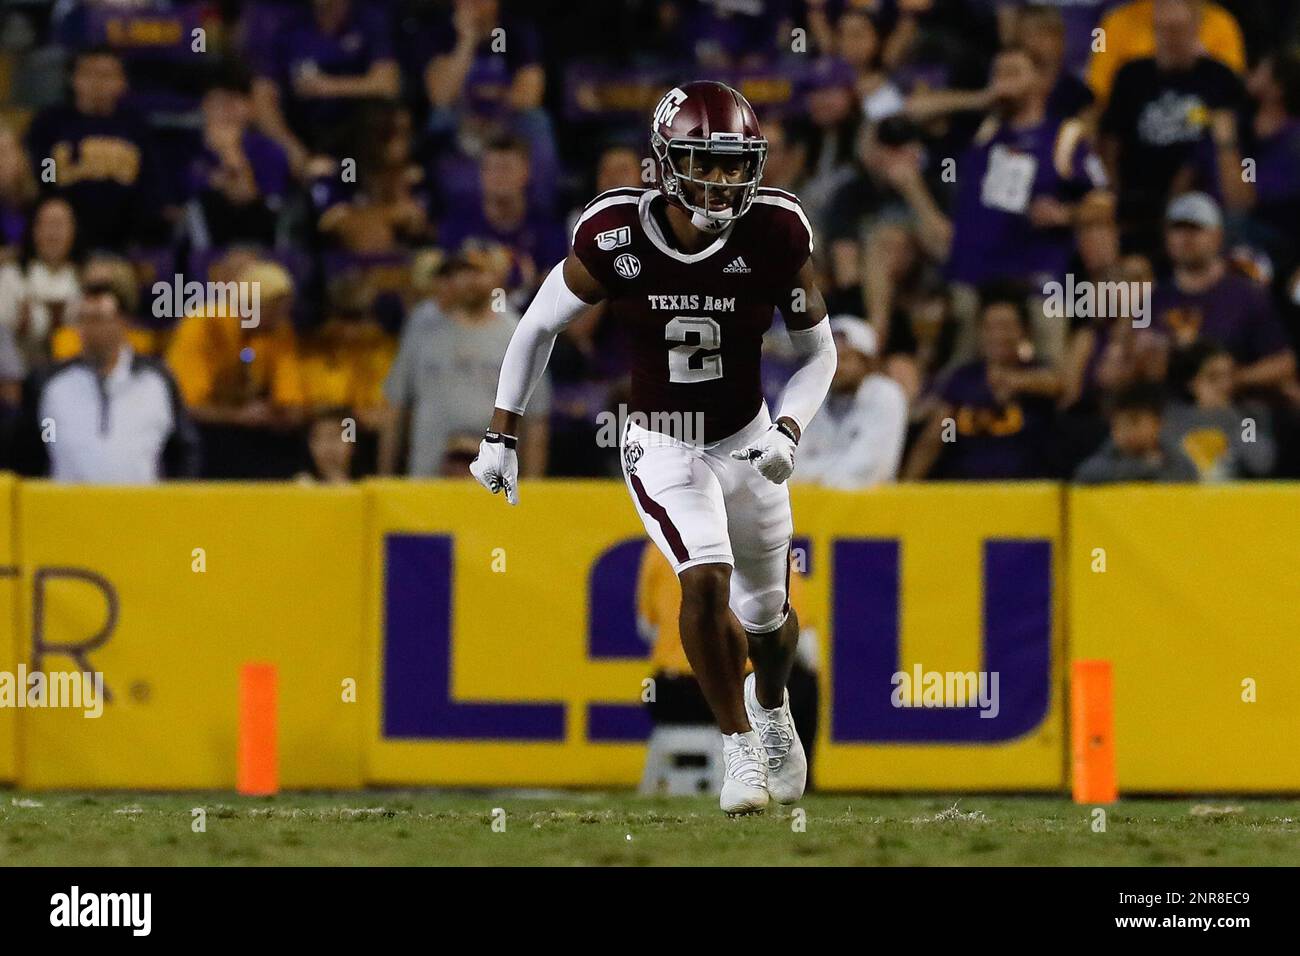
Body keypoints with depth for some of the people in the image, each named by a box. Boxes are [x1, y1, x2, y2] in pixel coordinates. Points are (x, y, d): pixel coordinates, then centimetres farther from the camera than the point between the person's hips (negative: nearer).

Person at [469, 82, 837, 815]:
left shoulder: (775, 235, -18)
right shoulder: (617, 238, -20)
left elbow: (819, 350, -3)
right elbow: (540, 325, -4)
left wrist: (788, 432, -19)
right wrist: (501, 435, -2)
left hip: (746, 444, 2)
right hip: (661, 447, -2)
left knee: (766, 615, 16)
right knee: (706, 582, -23)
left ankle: (771, 701, 51)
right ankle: (740, 745, -5)